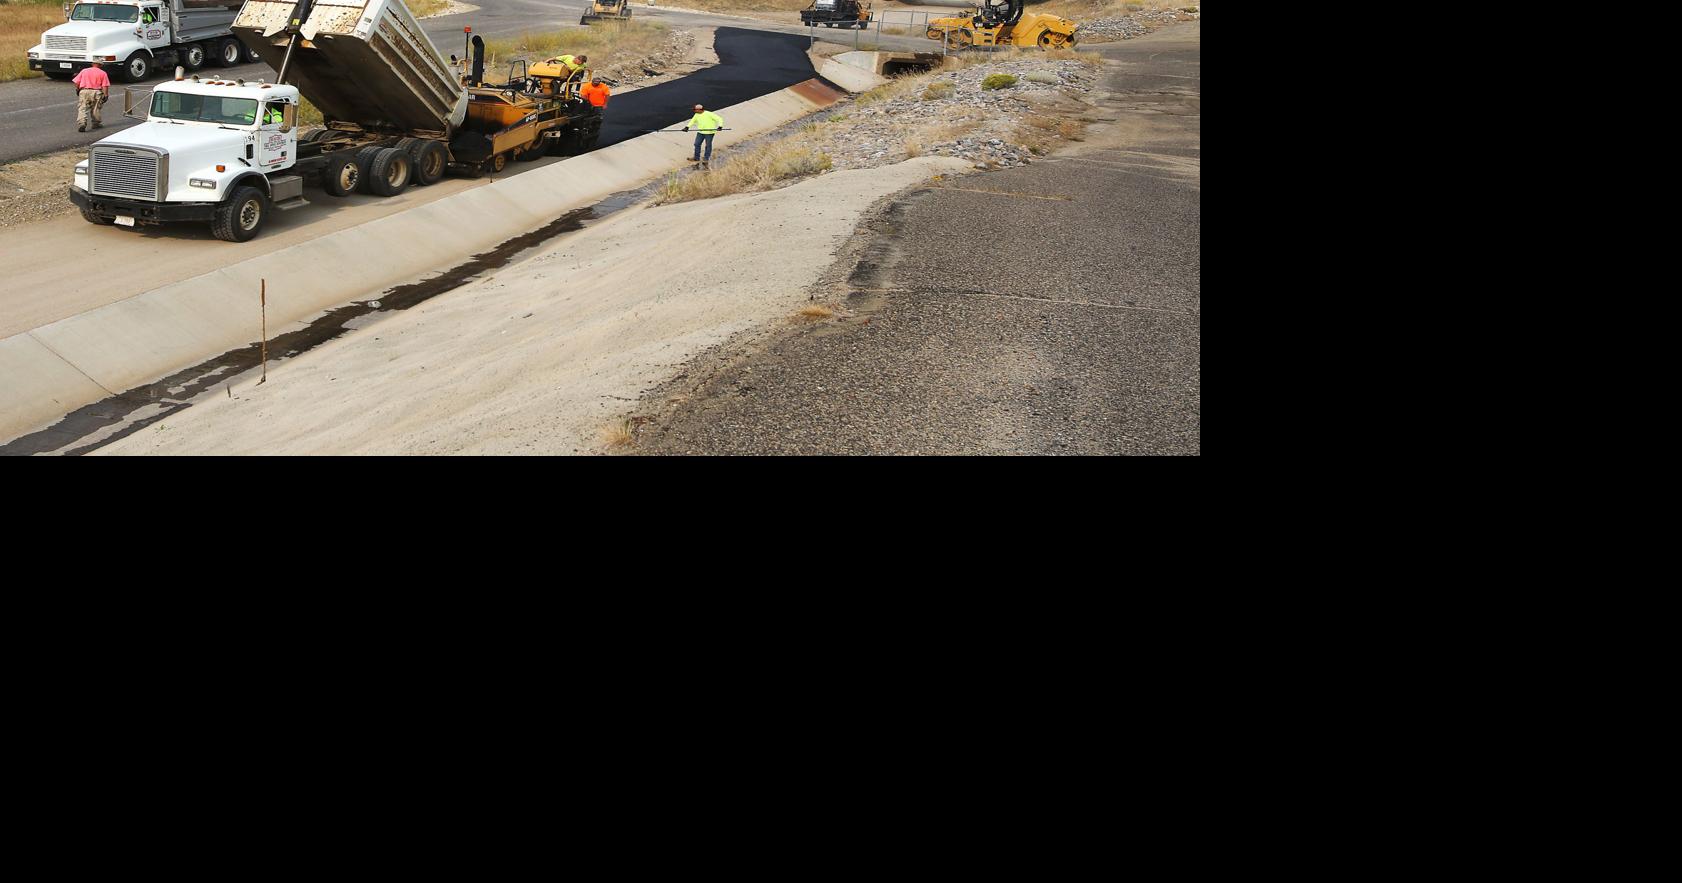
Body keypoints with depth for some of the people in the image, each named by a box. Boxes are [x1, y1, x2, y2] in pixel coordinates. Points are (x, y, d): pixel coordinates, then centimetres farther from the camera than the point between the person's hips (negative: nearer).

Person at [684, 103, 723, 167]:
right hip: (700, 132, 6)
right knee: (697, 144, 6)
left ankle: (706, 159, 15)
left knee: (708, 145, 2)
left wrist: (720, 126, -31)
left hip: (709, 132, -6)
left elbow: (719, 119, -15)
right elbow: (693, 121, 20)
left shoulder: (709, 114, -17)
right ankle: (697, 158, 20)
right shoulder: (696, 115, 4)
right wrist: (687, 127, 5)